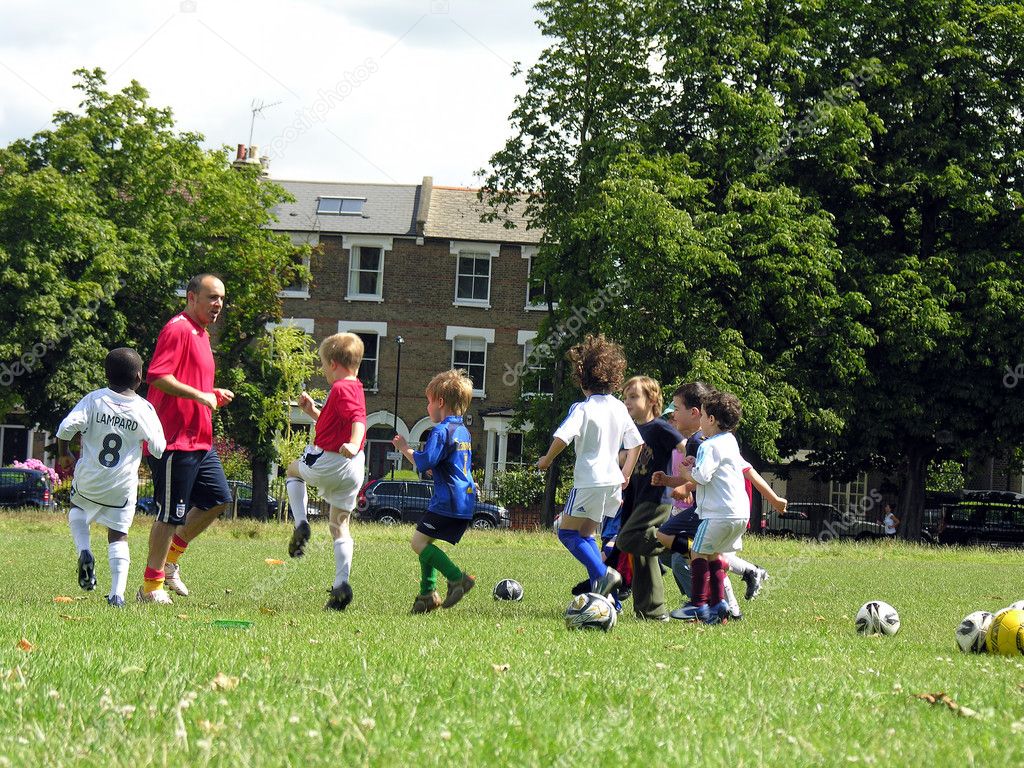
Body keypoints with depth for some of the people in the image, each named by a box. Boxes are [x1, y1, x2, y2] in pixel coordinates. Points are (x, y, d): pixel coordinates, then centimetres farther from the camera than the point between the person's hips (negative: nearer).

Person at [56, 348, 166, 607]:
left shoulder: (93, 399, -6)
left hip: (89, 480, 0)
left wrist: (63, 452, 4)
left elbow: (67, 427, -15)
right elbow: (158, 449, -3)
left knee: (77, 508, 30)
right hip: (123, 485, 0)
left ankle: (84, 550, 3)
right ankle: (117, 593, -4)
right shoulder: (144, 409, -6)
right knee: (118, 536, 9)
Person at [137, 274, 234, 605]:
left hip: (199, 439, 10)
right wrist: (199, 395, -22)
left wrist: (213, 395, 15)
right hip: (175, 439, -10)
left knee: (218, 499, 11)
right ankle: (151, 586, 4)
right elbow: (157, 376, -24)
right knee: (171, 514, -5)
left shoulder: (200, 334, 20)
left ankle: (171, 556, 21)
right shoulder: (178, 329, -13)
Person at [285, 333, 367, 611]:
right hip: (354, 470, 8)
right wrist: (313, 412, 28)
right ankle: (341, 585, 1)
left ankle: (300, 525, 7)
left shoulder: (341, 389, -13)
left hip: (329, 463, -8)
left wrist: (353, 444, -46)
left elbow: (358, 419, -31)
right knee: (339, 526, 11)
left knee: (293, 470, 25)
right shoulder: (354, 388, 17)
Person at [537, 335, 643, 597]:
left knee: (567, 532, 3)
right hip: (613, 481, 7)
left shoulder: (583, 408, -12)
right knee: (584, 533, 16)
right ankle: (603, 592, 7)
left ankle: (603, 574, -16)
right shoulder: (619, 408, 10)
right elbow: (635, 443, 17)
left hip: (590, 480, -7)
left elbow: (562, 438, -23)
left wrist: (546, 460, -5)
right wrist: (625, 475, 26)